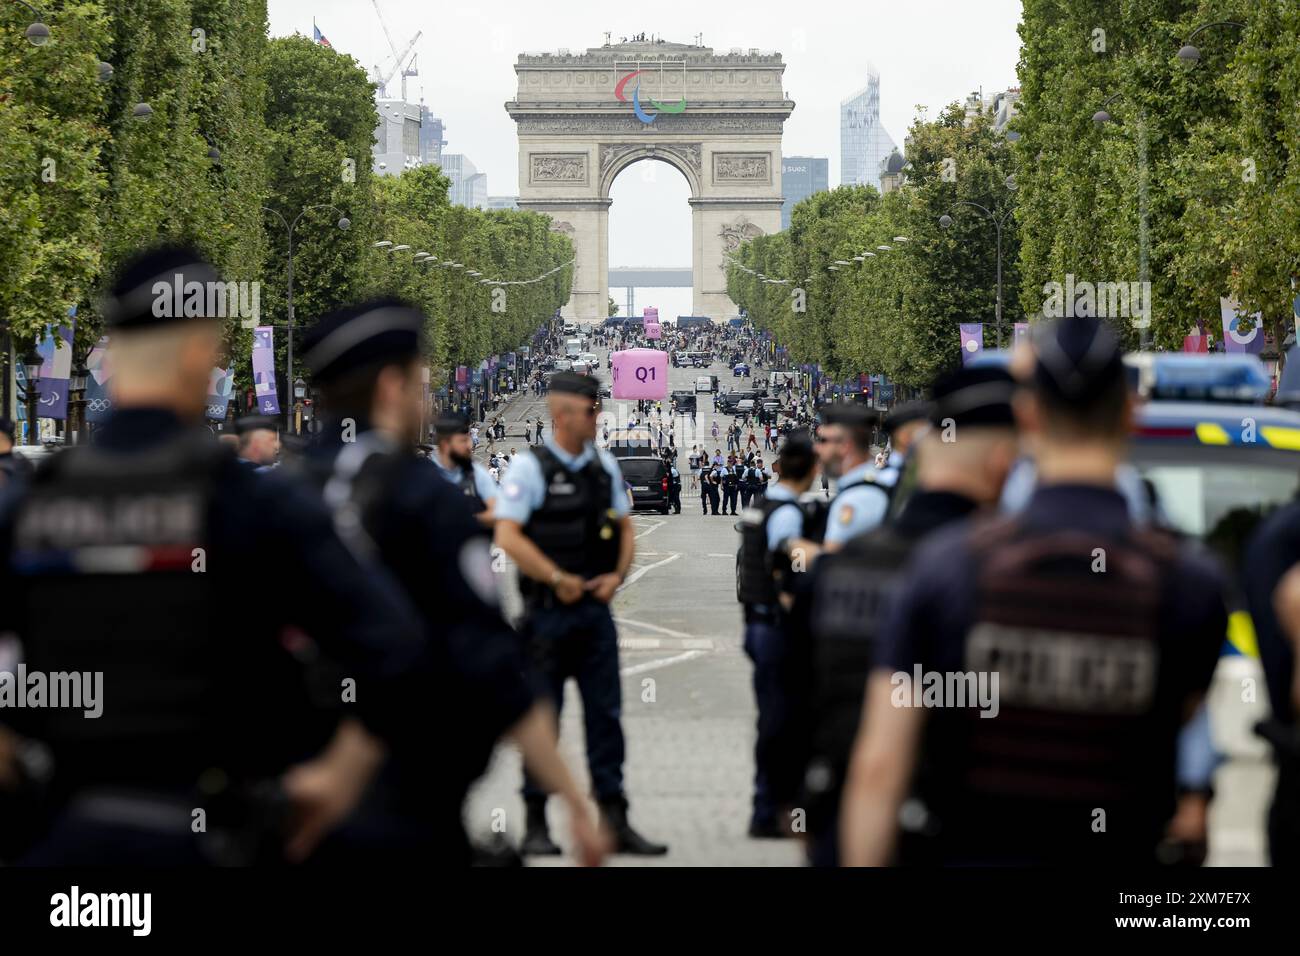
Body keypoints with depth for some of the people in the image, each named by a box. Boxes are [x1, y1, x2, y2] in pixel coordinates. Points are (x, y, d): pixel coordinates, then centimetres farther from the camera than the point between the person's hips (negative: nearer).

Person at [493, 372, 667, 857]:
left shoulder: (604, 466, 10)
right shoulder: (530, 467, -9)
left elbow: (624, 526, 18)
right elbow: (508, 536, -15)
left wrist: (617, 575, 1)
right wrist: (558, 579, -16)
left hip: (596, 609, 5)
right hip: (548, 611, -5)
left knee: (606, 713, 5)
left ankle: (615, 821, 8)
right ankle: (536, 824, 10)